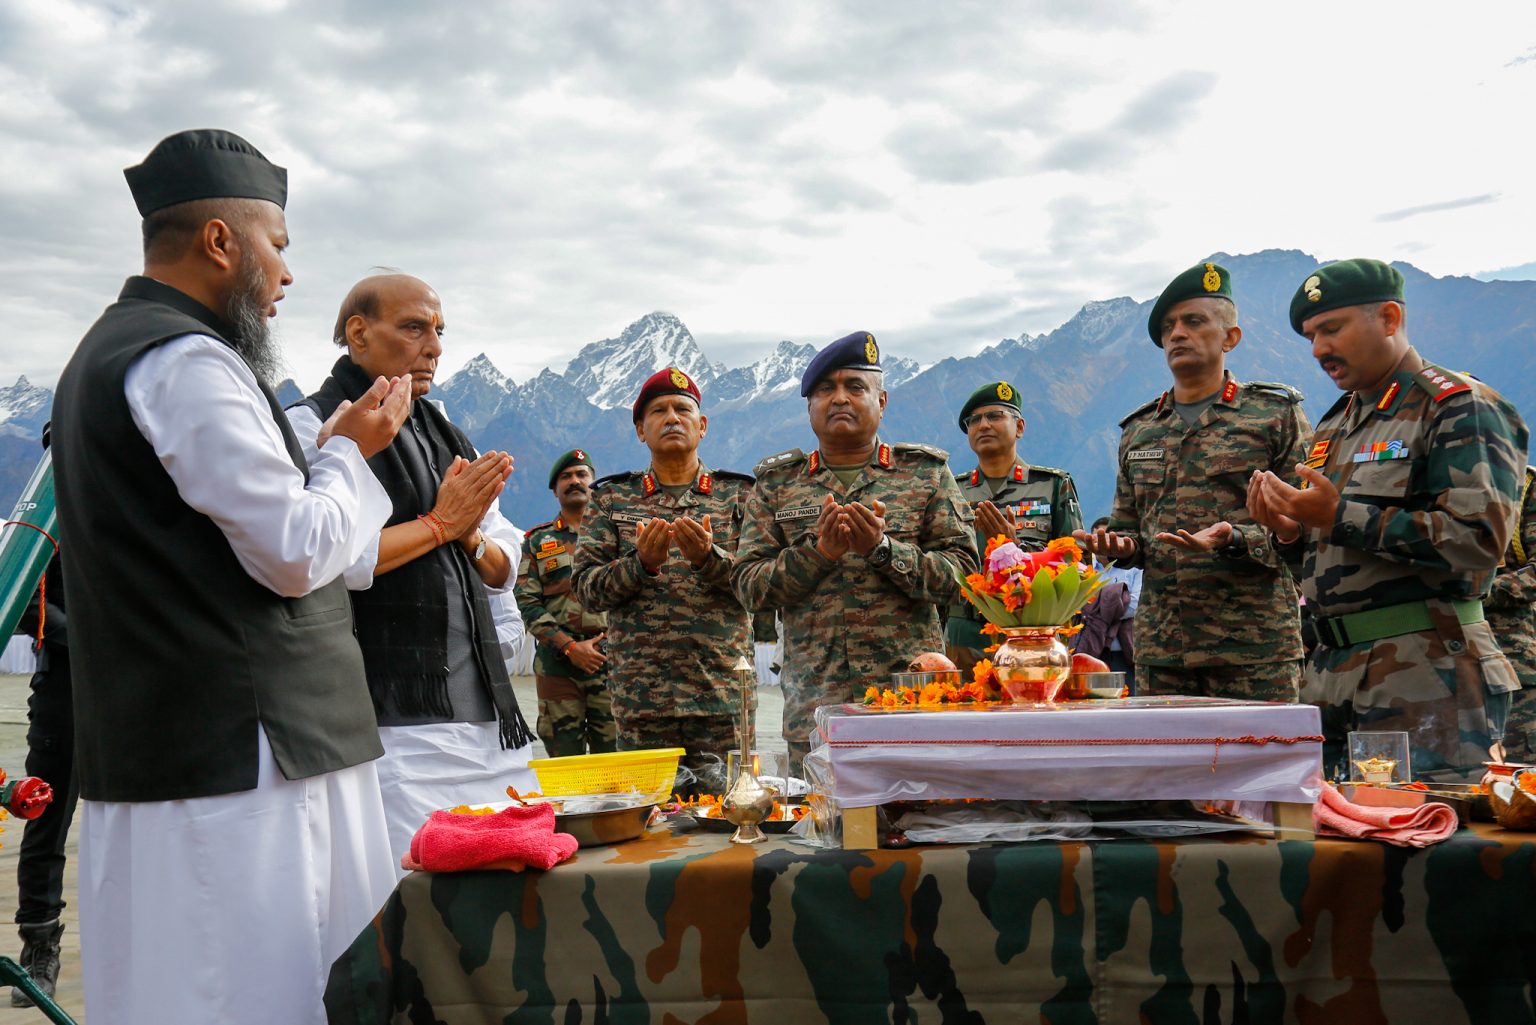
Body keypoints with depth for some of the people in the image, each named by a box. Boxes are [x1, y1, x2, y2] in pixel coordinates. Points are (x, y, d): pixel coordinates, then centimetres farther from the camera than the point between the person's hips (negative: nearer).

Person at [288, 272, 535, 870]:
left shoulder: (443, 435, 21)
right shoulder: (313, 427, -2)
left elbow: (504, 570, 21)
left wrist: (471, 534, -2)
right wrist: (439, 524, -8)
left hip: (486, 709, 8)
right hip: (391, 715, -7)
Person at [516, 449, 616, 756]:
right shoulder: (537, 541, 12)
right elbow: (527, 603, 2)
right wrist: (569, 646, -9)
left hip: (612, 659, 0)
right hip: (556, 661, 0)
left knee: (613, 751, -3)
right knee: (564, 757, 4)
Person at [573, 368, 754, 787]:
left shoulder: (737, 495, 9)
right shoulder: (611, 498, 10)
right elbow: (586, 589, 3)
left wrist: (709, 557, -18)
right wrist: (641, 562, -15)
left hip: (722, 696, 0)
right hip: (640, 700, 0)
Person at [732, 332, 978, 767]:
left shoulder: (926, 471, 10)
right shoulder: (777, 482, 13)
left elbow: (963, 574, 2)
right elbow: (747, 584, 5)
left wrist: (883, 548, -13)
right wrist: (820, 551, -10)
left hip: (911, 691, -1)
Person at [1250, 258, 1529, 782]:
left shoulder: (1460, 408, -6)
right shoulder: (1335, 425, 20)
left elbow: (1479, 539, -19)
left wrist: (1342, 517, -18)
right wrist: (1291, 532, 2)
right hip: (1334, 675, 8)